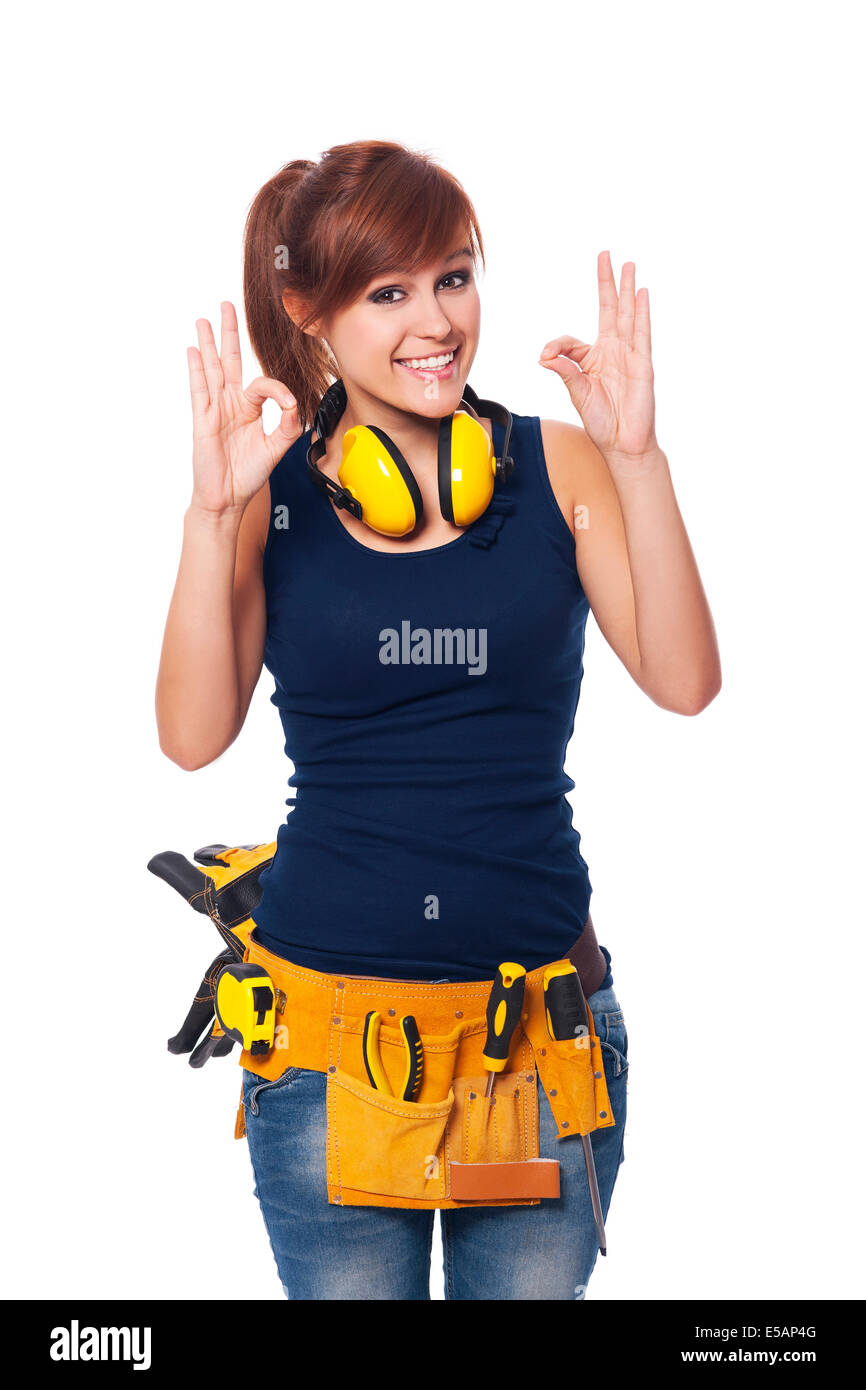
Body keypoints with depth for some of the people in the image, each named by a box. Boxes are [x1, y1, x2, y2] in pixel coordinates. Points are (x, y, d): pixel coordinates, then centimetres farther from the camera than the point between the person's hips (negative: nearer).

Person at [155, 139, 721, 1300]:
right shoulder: (275, 491, 0)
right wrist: (213, 512, -17)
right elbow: (194, 735, -8)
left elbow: (683, 683, -9)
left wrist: (637, 459, -17)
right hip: (327, 1024, 0)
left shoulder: (557, 465, 1)